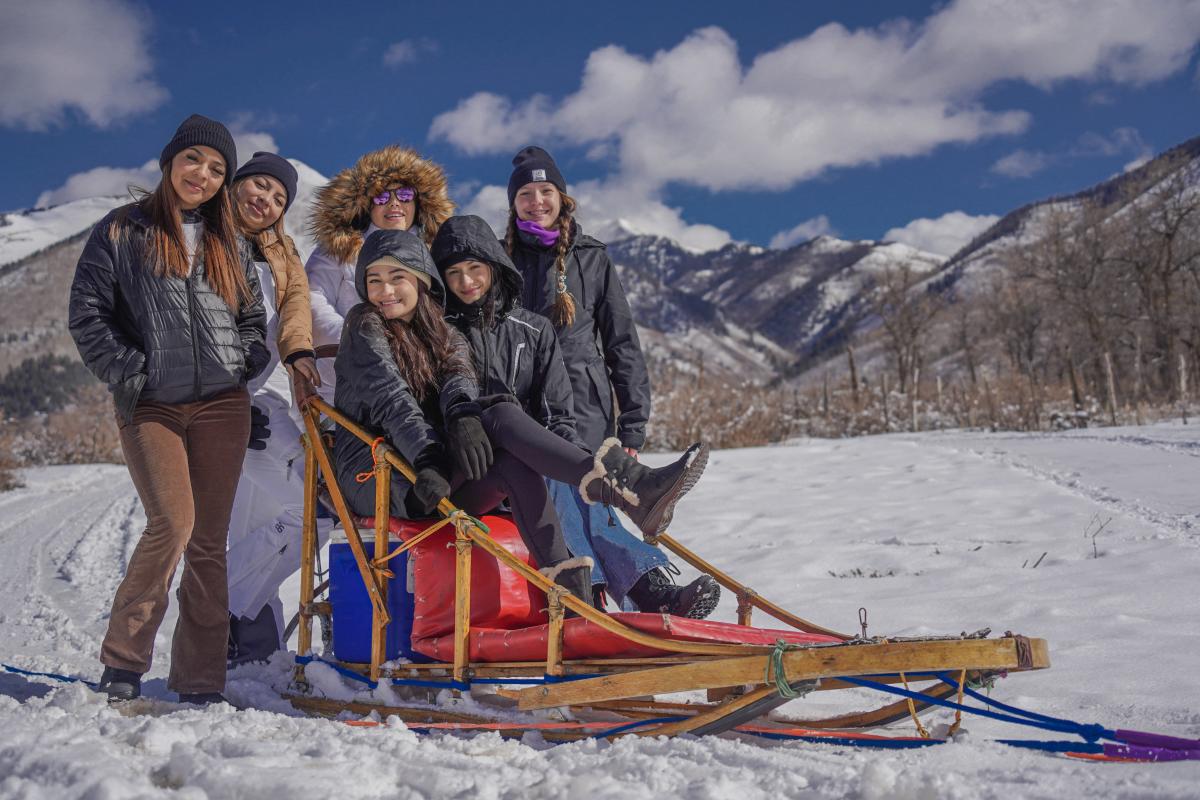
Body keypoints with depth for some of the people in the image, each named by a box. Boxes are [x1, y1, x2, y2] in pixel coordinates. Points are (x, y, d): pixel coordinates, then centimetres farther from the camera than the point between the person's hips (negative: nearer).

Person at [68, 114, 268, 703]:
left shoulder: (228, 245, 16)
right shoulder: (122, 232, 6)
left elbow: (253, 319, 21)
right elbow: (87, 313, 1)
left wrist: (243, 365, 4)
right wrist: (128, 373, -8)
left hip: (221, 404, 3)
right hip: (150, 406, -3)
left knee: (210, 538, 1)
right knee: (174, 524, -17)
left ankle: (200, 679, 7)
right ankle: (123, 657, 2)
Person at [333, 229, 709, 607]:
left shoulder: (444, 336, 19)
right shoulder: (364, 326, 5)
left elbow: (458, 382, -5)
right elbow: (390, 395, -12)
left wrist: (463, 415, -30)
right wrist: (426, 457, -28)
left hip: (445, 485, 5)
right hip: (377, 480, -5)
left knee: (514, 467, -28)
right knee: (501, 418, -25)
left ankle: (569, 591, -42)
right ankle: (634, 488, -42)